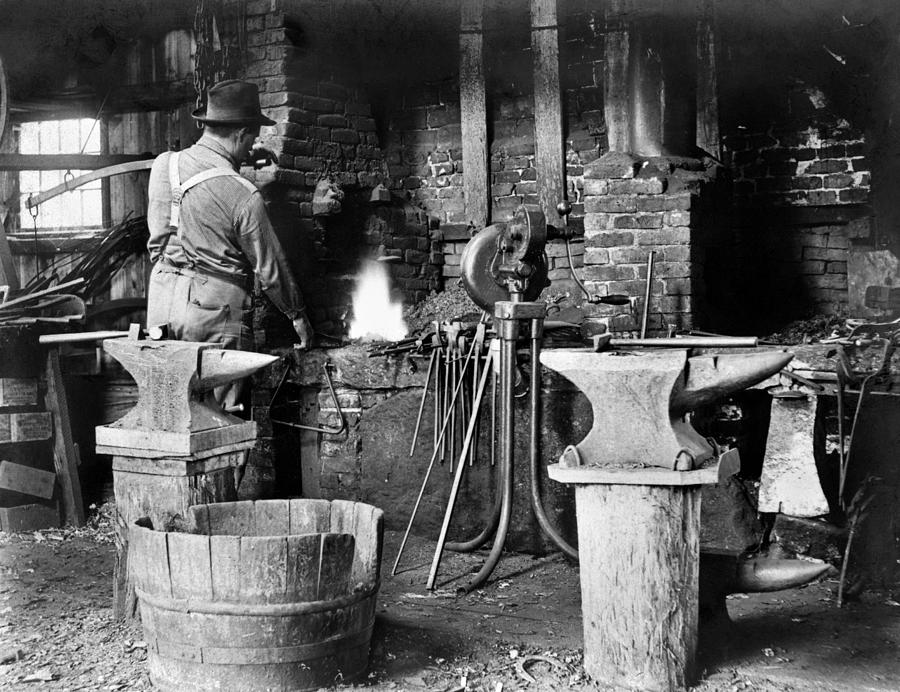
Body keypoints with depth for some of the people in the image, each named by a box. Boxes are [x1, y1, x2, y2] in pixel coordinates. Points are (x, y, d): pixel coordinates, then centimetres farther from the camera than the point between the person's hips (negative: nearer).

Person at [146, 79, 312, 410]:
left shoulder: (163, 166, 1)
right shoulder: (243, 196, -14)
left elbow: (156, 239, 12)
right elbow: (269, 267, -4)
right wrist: (297, 315, 8)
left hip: (161, 304, 6)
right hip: (216, 310, -6)